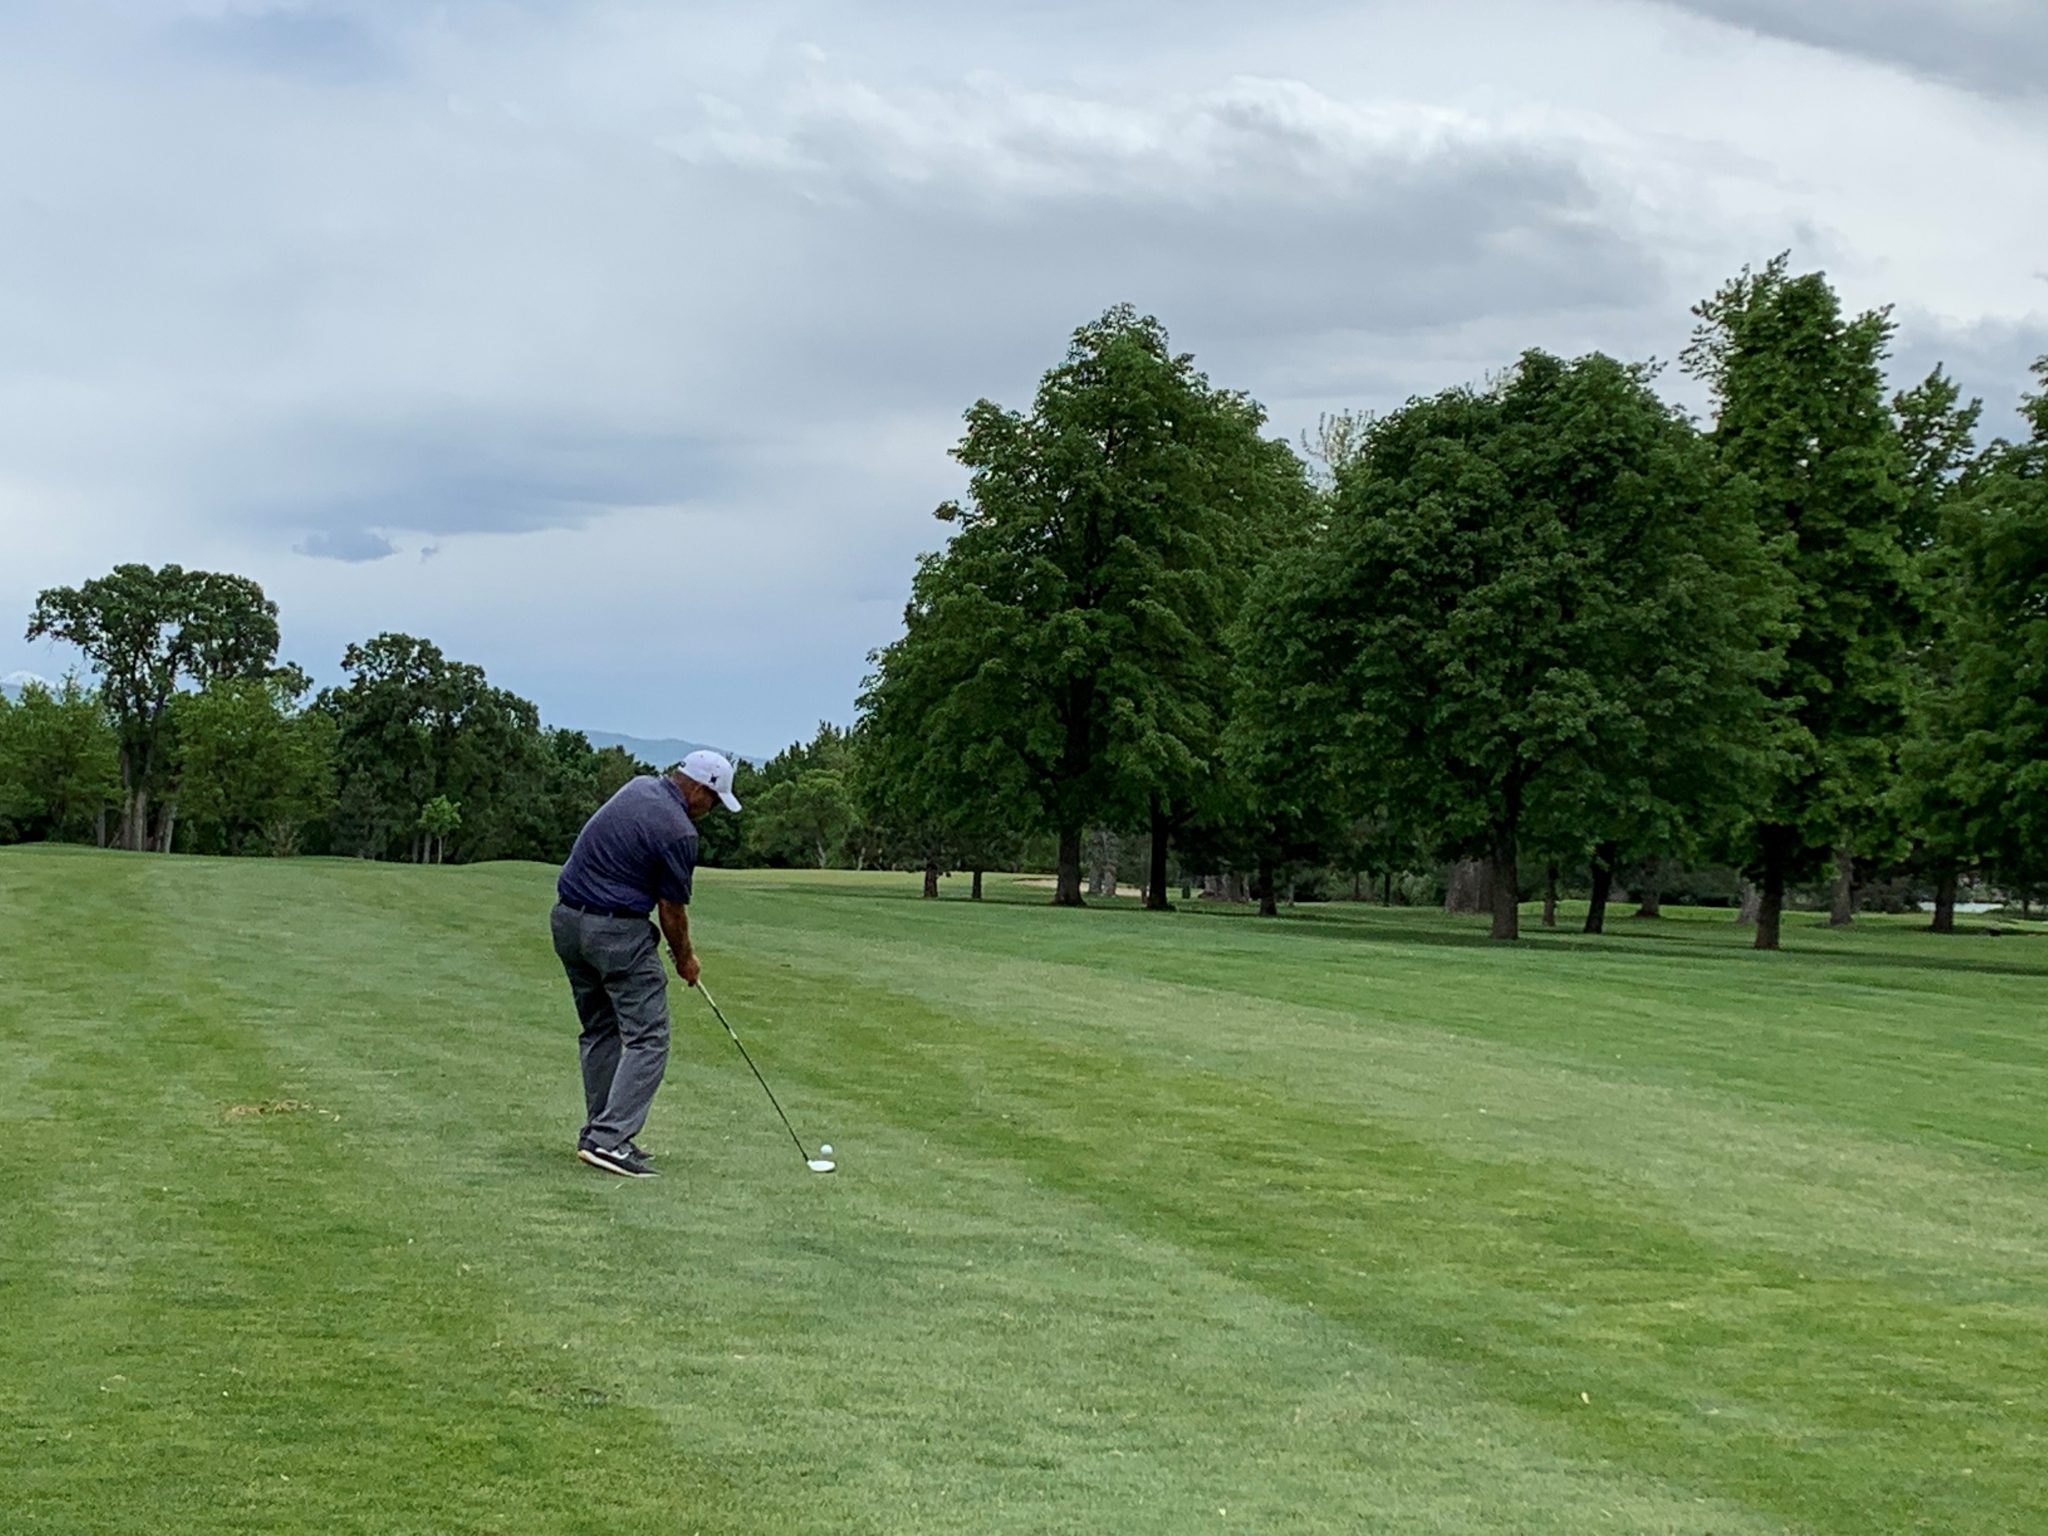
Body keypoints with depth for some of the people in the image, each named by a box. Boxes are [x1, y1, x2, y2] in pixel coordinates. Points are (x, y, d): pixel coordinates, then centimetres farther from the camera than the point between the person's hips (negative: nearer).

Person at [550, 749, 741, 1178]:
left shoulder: (638, 787, 9)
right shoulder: (678, 831, -16)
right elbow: (672, 909, -6)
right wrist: (685, 958, 12)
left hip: (568, 918, 9)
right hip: (617, 931, -9)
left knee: (600, 1031, 17)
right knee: (647, 1038, -5)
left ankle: (598, 1132, 18)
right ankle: (609, 1138, -14)